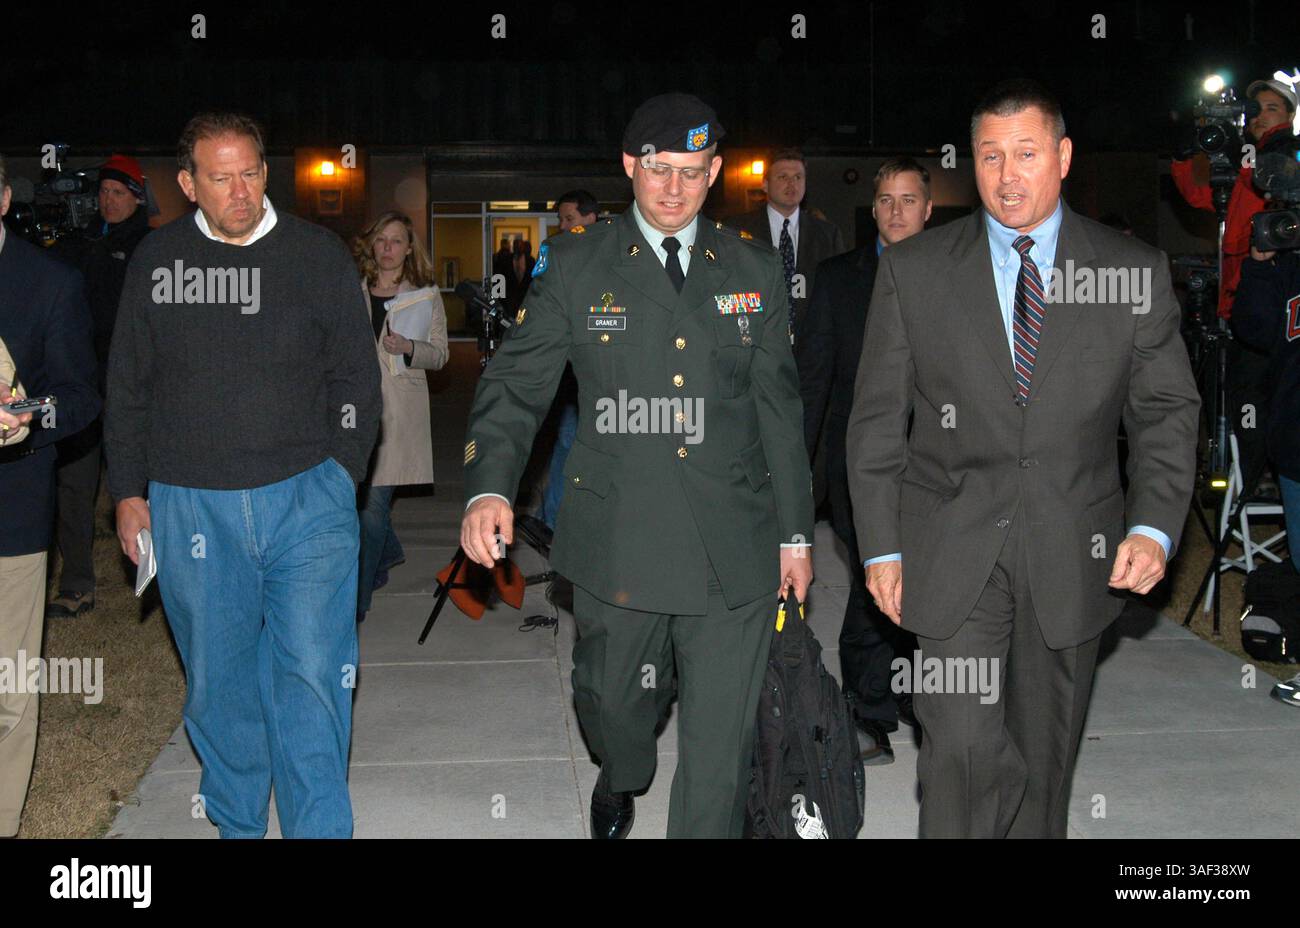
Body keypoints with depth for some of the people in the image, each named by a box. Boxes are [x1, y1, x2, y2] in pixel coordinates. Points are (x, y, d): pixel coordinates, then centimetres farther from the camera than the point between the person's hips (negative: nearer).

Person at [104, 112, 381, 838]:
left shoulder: (320, 255, 1)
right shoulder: (157, 260, 5)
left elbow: (358, 378, 6)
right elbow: (128, 386, 12)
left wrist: (338, 479, 1)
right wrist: (129, 492, 9)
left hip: (305, 498, -2)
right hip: (190, 504, 2)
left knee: (310, 674, -7)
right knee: (218, 681, 12)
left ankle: (320, 831, 4)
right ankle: (237, 825, 30)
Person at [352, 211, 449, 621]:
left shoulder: (426, 295, 4)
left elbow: (440, 354, 4)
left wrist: (408, 348, -15)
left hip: (398, 406, -3)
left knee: (373, 499, -8)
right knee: (358, 492, 8)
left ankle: (357, 599, -3)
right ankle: (389, 553, 38)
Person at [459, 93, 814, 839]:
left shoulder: (755, 271, 8)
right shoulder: (576, 267, 2)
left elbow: (780, 407, 11)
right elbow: (517, 384, -3)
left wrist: (797, 532, 11)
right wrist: (489, 488, -20)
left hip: (733, 551, 1)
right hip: (618, 545, 0)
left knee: (720, 747, 1)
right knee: (613, 704, 18)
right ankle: (622, 779, 53)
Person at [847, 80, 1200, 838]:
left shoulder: (1135, 272, 1)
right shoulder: (912, 270, 0)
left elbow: (1167, 411, 4)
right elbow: (878, 419, 3)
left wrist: (1155, 527, -10)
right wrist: (881, 546, 0)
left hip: (1075, 556, 1)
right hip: (954, 549, -1)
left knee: (1046, 752, 12)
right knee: (963, 745, -10)